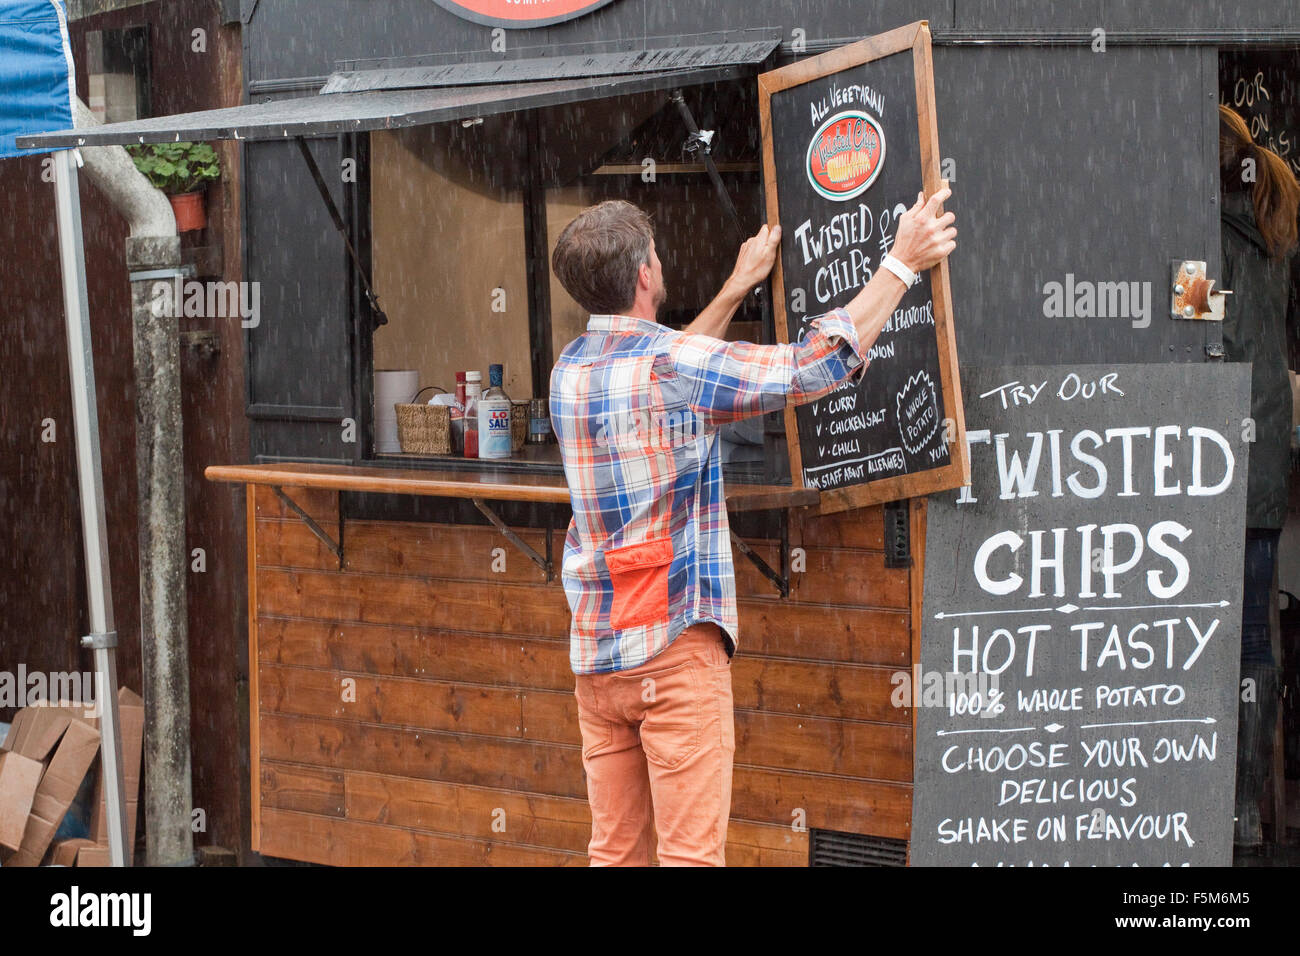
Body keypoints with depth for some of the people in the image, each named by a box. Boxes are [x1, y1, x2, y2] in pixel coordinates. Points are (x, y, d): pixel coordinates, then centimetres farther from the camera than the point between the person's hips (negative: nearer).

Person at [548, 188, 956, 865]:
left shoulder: (571, 369, 9)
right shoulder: (674, 365, -13)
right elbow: (818, 365, -11)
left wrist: (737, 288, 35)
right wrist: (902, 263, -3)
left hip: (595, 652, 7)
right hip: (674, 647, -7)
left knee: (615, 848, 8)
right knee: (692, 852, -6)